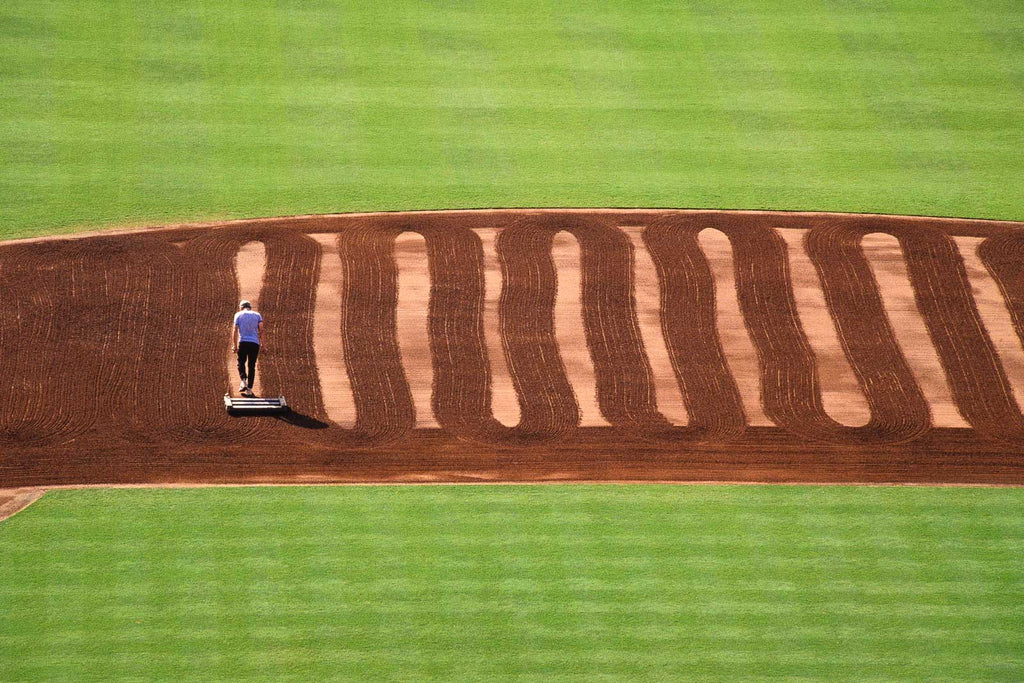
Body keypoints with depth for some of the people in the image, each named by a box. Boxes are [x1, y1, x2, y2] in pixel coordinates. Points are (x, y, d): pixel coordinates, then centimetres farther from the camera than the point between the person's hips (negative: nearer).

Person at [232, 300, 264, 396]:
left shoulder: (238, 315, 9)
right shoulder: (257, 315, 13)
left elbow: (236, 331, 2)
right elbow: (261, 329, 1)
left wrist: (235, 346, 2)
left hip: (243, 342, -1)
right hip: (255, 343, 1)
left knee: (241, 363, 14)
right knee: (252, 366, 8)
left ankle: (243, 381, -10)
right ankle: (249, 389, 4)